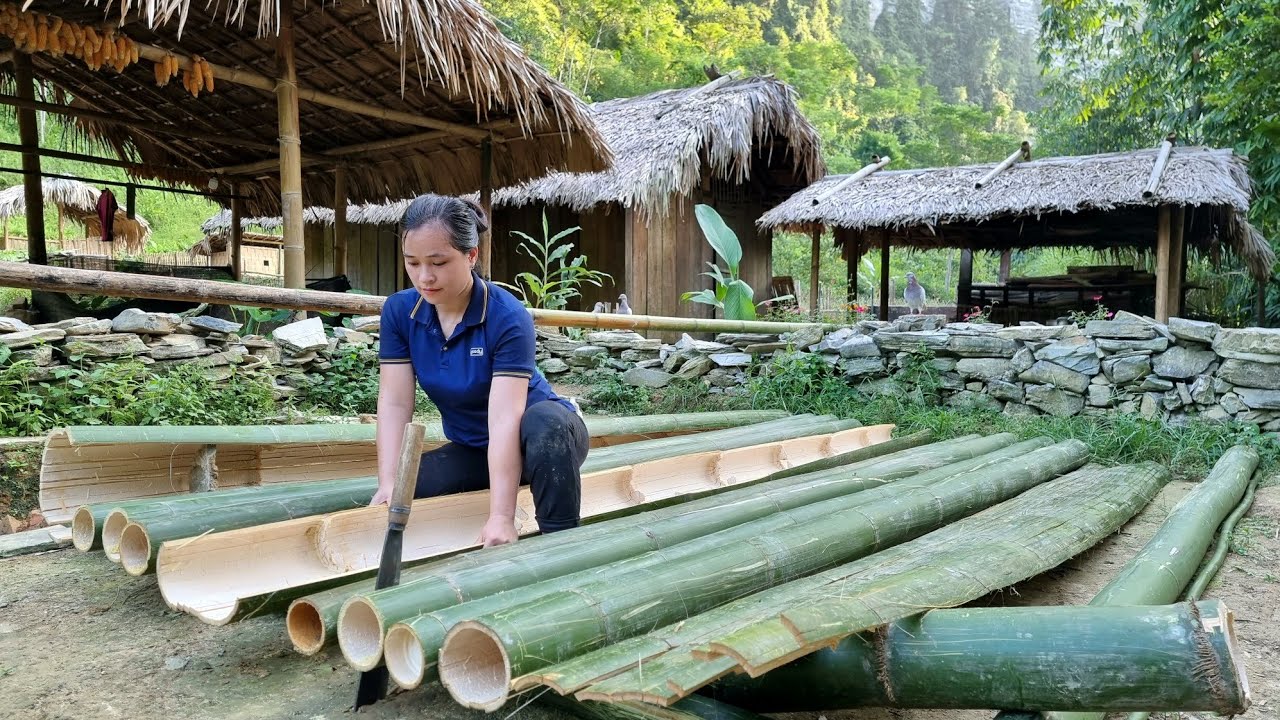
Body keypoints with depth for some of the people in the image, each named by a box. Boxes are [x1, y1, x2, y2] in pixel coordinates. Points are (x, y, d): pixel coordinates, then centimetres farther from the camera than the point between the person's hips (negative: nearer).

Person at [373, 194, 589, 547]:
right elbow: (395, 403, -14)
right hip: (471, 448, 5)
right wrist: (388, 486, -26)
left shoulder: (508, 318, -28)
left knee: (546, 424, -40)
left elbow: (504, 418, -35)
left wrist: (501, 517, -41)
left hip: (541, 438, -4)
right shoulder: (399, 312, -11)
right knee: (394, 503, -18)